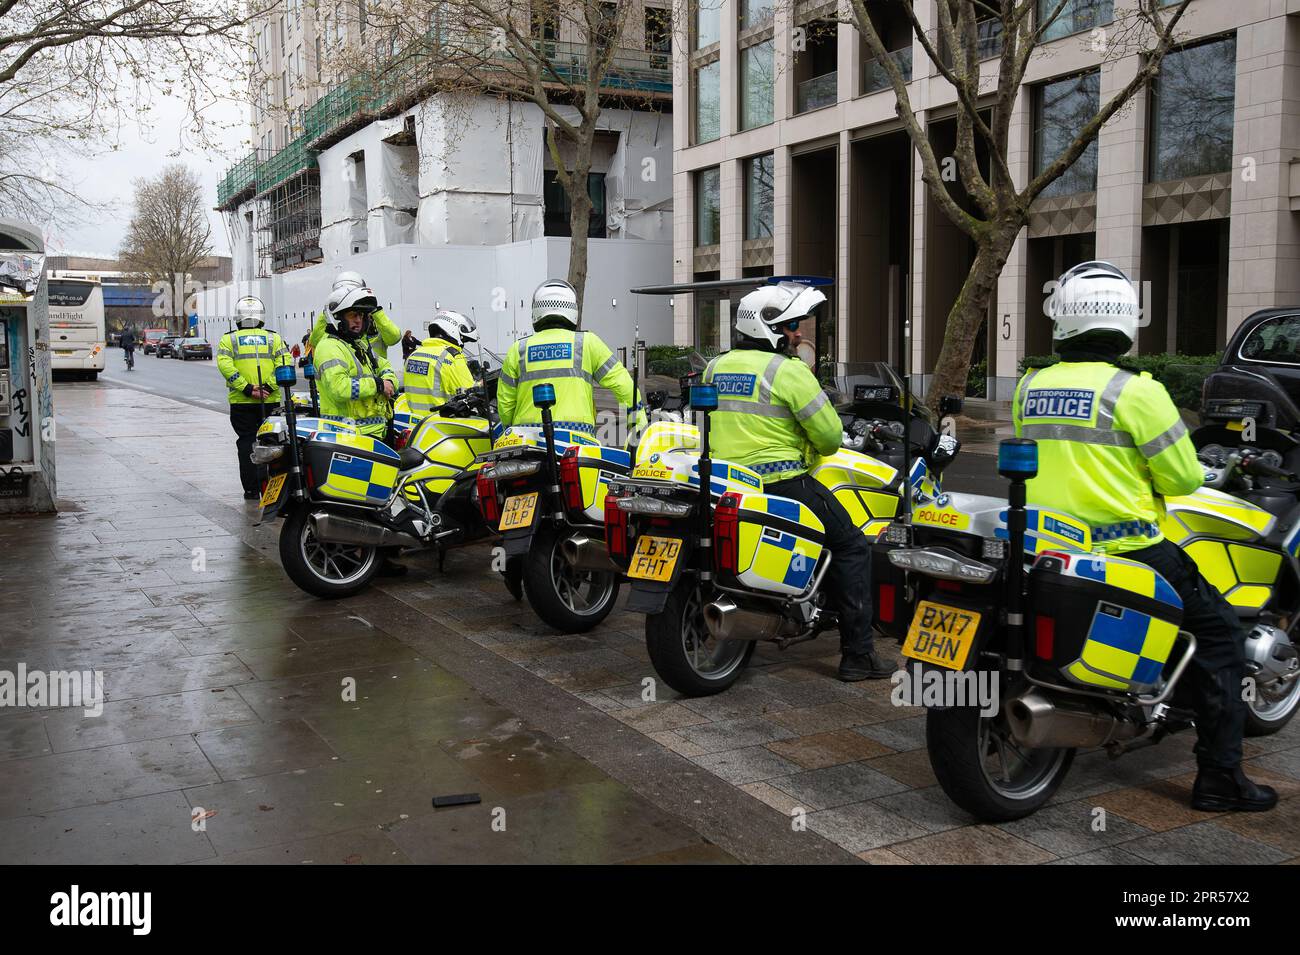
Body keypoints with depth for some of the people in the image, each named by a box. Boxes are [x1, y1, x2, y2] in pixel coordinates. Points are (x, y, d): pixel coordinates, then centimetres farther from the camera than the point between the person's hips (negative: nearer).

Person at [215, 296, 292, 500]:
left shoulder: (228, 340, 6)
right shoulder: (274, 338, 7)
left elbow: (225, 365, -9)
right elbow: (284, 363, -7)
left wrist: (247, 389, -11)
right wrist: (269, 387, -10)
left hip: (241, 402, 0)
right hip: (270, 401, 0)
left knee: (247, 443, 7)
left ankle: (251, 490, 8)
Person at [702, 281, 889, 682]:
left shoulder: (715, 367, 11)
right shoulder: (789, 370, -11)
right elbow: (829, 434, -10)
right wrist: (817, 450, 11)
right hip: (782, 481, -8)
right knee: (852, 547, 4)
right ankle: (858, 655, 2)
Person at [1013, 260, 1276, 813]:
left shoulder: (1028, 386, 4)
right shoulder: (1134, 391, -14)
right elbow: (1182, 478, -9)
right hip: (1124, 548, -6)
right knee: (1219, 633, 7)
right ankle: (1218, 777, 5)